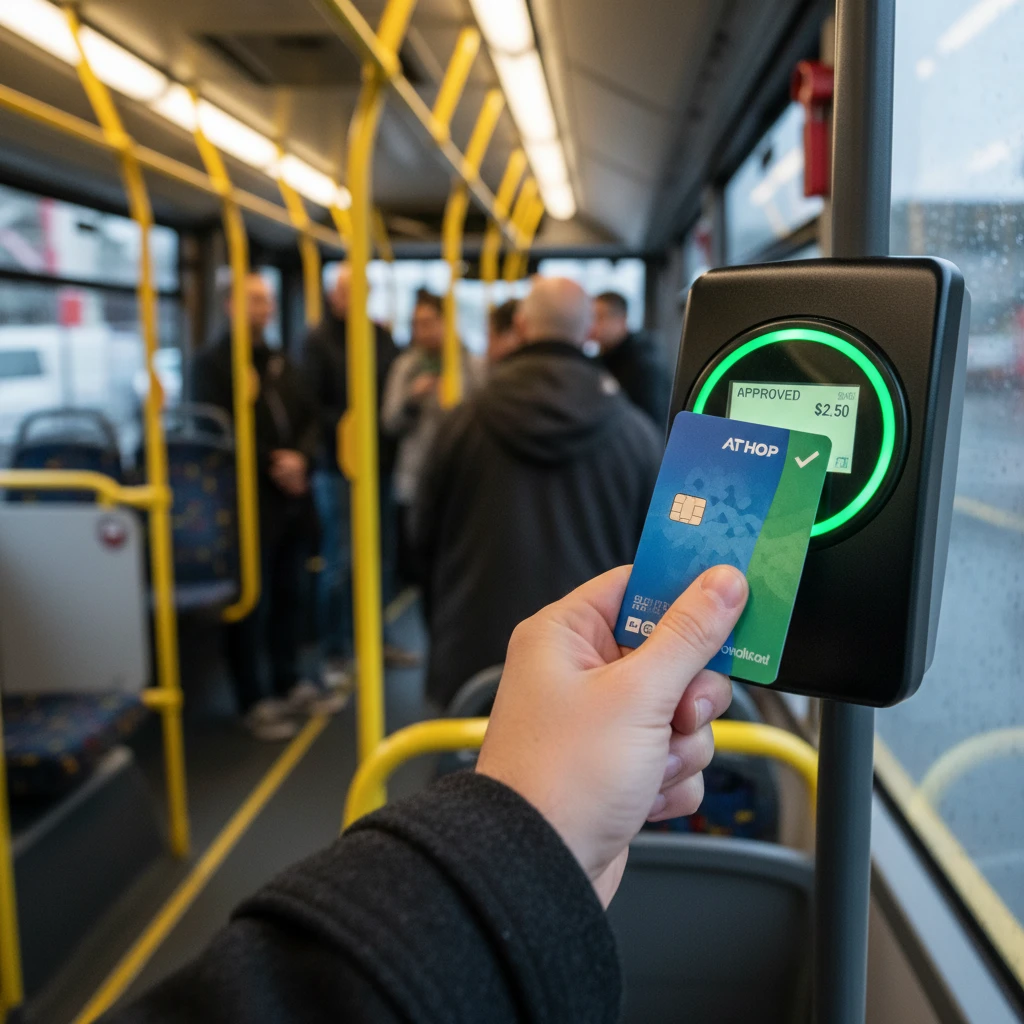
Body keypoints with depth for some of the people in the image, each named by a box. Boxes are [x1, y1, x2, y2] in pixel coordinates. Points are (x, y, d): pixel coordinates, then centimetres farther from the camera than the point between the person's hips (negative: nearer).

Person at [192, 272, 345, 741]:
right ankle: (253, 702, 14)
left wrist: (299, 458, -7)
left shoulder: (280, 363, 17)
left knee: (288, 597, 15)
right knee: (250, 606, 2)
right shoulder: (212, 363, -5)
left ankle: (289, 684, 29)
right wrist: (271, 467, -14)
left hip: (292, 499, 7)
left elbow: (308, 419, 13)